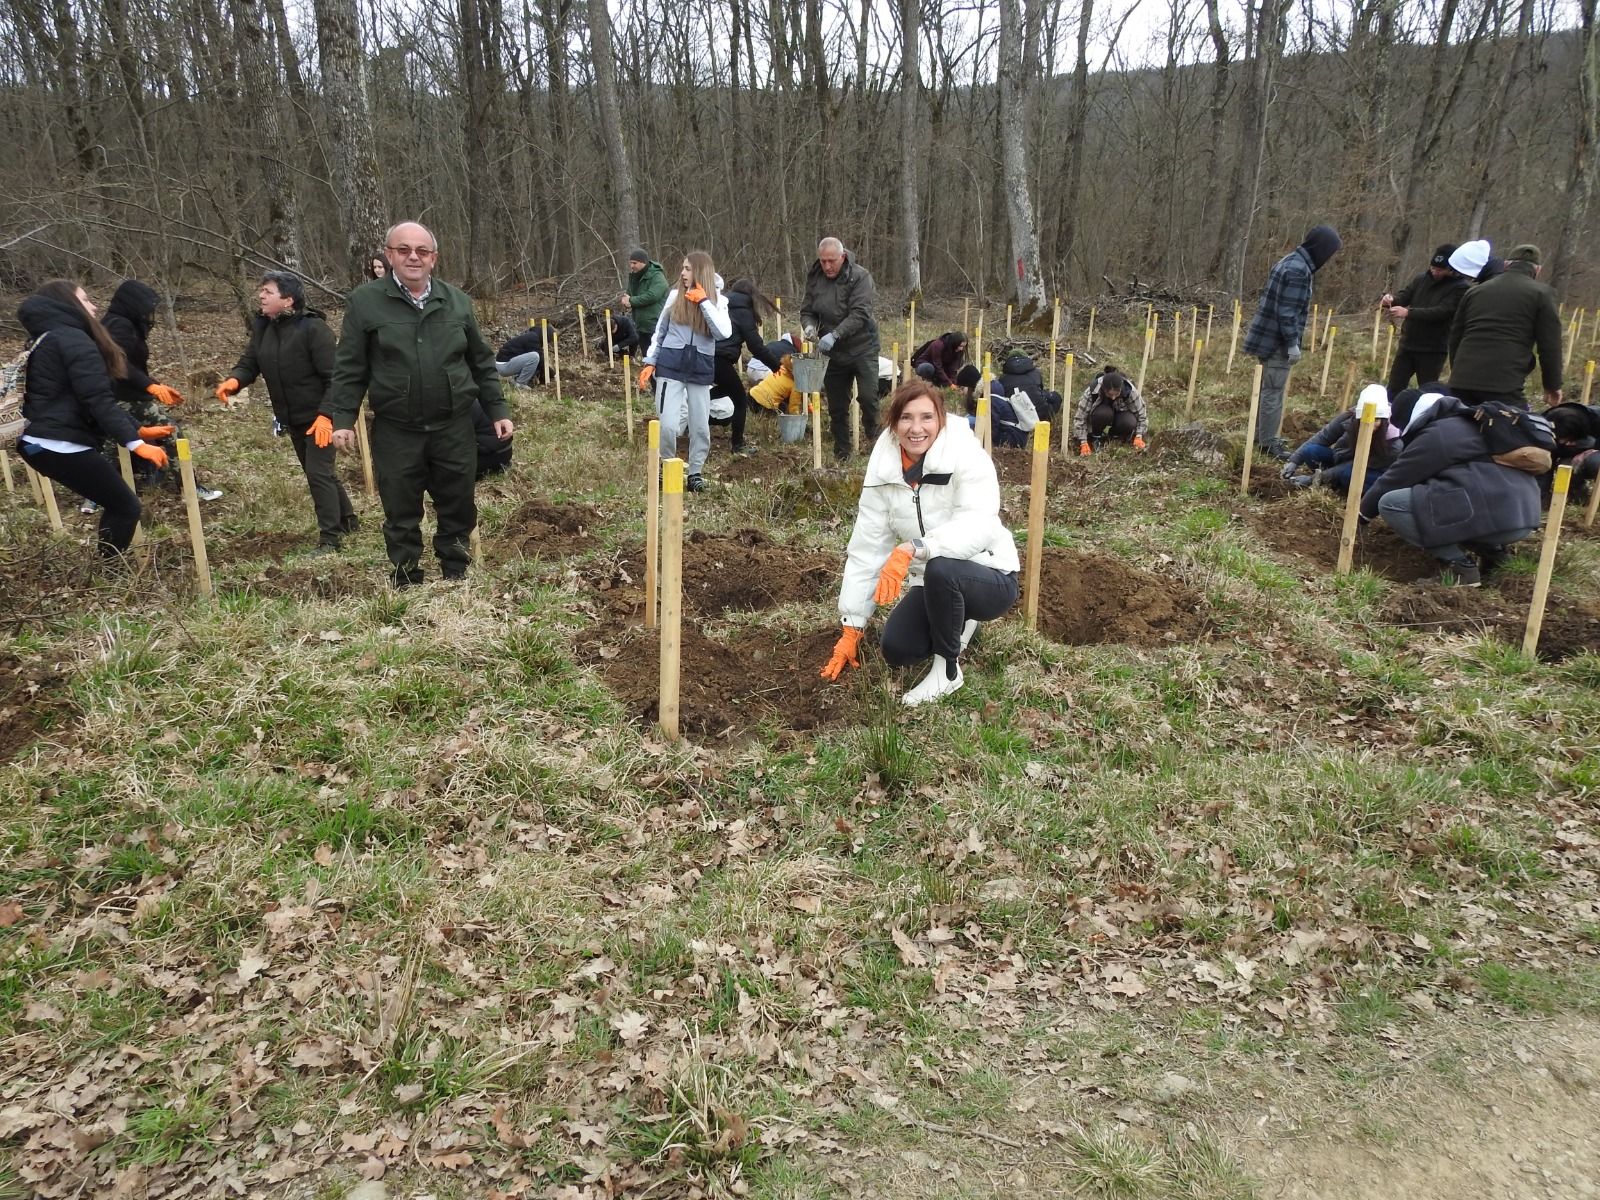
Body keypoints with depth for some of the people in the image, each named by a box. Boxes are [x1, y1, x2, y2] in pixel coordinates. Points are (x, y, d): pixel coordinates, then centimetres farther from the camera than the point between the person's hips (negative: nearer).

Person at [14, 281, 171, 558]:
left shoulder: (48, 340, 23)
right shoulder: (73, 339, -9)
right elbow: (98, 400, -20)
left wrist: (138, 429, 15)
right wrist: (135, 443, -26)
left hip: (39, 442, 10)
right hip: (61, 446, -10)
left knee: (115, 503, 18)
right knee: (125, 506, -3)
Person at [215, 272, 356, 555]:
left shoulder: (313, 328, -19)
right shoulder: (262, 328, 4)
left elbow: (333, 377, -22)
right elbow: (249, 363, 4)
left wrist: (326, 414, -28)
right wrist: (234, 380, -19)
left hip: (319, 418, -8)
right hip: (292, 419, 8)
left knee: (319, 472, -11)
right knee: (316, 471, 18)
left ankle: (330, 538, -4)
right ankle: (346, 521, 35)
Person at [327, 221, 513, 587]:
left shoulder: (457, 301, 7)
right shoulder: (365, 301, -2)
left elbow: (482, 362, 11)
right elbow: (349, 368, -1)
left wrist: (497, 410, 7)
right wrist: (342, 418, -7)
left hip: (454, 429, 2)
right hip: (395, 432, -2)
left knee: (459, 511, 11)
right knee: (402, 517, 8)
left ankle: (457, 581, 27)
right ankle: (407, 588, 22)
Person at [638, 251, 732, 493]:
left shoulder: (718, 301, 1)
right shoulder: (675, 295, 5)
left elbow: (724, 332, -17)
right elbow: (659, 332, 12)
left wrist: (704, 301, -15)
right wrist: (650, 362, 6)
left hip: (701, 368, 0)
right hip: (671, 365, 0)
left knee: (700, 426, 5)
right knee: (667, 424, -9)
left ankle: (695, 473, 20)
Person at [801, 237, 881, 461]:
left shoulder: (860, 277, -14)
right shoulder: (814, 278, 2)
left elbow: (859, 314, -23)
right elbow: (807, 310, 8)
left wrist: (835, 334, -34)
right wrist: (809, 325, -16)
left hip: (861, 348, -5)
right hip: (833, 352, 5)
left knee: (868, 396, -17)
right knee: (836, 407, 10)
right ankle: (841, 454, 22)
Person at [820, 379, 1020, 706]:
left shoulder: (967, 458, -21)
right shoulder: (884, 470, -8)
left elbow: (978, 526, -36)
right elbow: (867, 548, -6)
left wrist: (912, 549, -50)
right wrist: (851, 629, -6)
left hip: (990, 579, -5)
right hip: (933, 584, 6)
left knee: (941, 568, -35)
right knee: (896, 650, -10)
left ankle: (948, 670, -12)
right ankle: (959, 622, 21)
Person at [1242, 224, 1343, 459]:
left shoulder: (1290, 261, 14)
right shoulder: (1298, 269, -18)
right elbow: (1288, 311, -22)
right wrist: (1293, 343, -19)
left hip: (1268, 336, 10)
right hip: (1277, 340, -10)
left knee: (1269, 388, 18)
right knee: (1273, 391, -3)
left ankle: (1261, 435, 28)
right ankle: (1268, 443, 3)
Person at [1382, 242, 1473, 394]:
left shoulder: (1460, 288, -12)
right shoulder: (1422, 279, 6)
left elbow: (1441, 312, -23)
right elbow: (1404, 295, 4)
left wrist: (1408, 312, -32)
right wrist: (1392, 298, -21)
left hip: (1433, 351, -5)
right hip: (1407, 345, 5)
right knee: (1393, 391, 8)